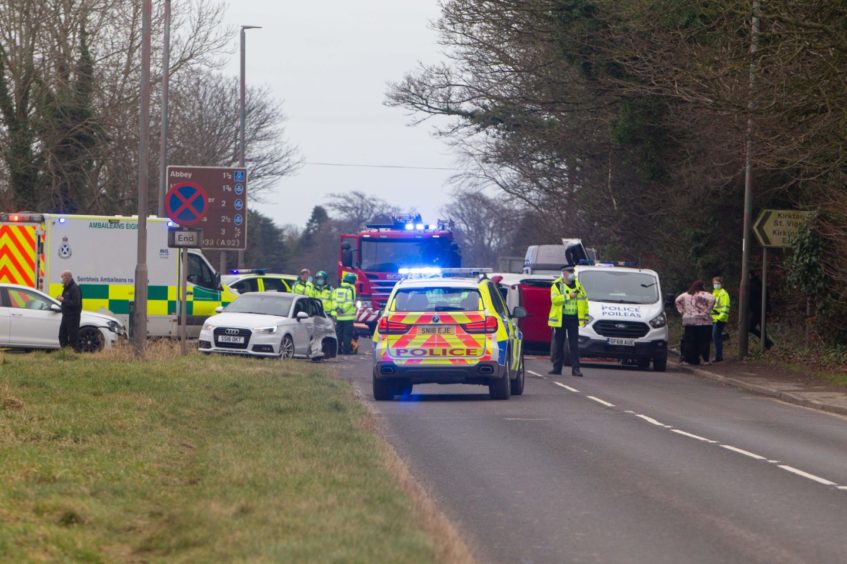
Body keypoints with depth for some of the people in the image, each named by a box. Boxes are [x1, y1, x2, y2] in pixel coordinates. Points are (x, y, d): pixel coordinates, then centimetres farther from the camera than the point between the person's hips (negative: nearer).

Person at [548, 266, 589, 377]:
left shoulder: (578, 285, 11)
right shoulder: (556, 285, 1)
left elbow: (584, 300, 14)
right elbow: (554, 299, -15)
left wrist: (585, 317, 9)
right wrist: (569, 296, -18)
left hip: (573, 319, 2)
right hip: (560, 318, -2)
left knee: (574, 345, -2)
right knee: (558, 345, 5)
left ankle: (575, 368, -4)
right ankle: (557, 367, 12)